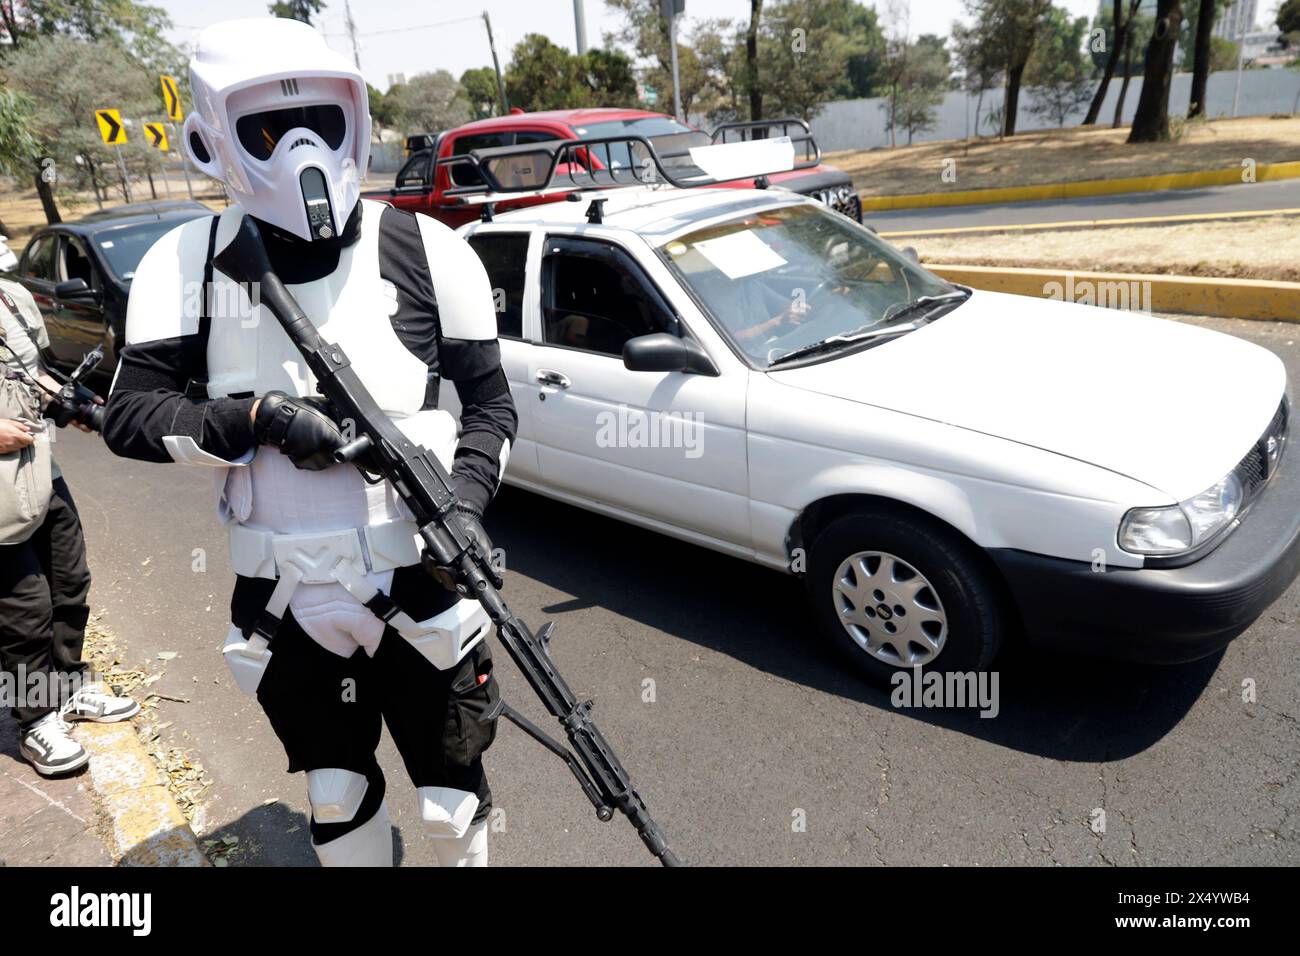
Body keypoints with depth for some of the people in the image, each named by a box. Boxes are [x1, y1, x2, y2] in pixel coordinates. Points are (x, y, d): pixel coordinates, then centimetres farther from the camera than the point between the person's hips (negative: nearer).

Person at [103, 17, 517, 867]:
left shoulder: (425, 251, -5)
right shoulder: (188, 264, 0)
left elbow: (490, 399, -1)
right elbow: (129, 414, -2)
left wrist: (466, 500, -18)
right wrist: (258, 418, -19)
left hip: (421, 586, -1)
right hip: (288, 602, 2)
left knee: (456, 807, 14)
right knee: (338, 800, 22)